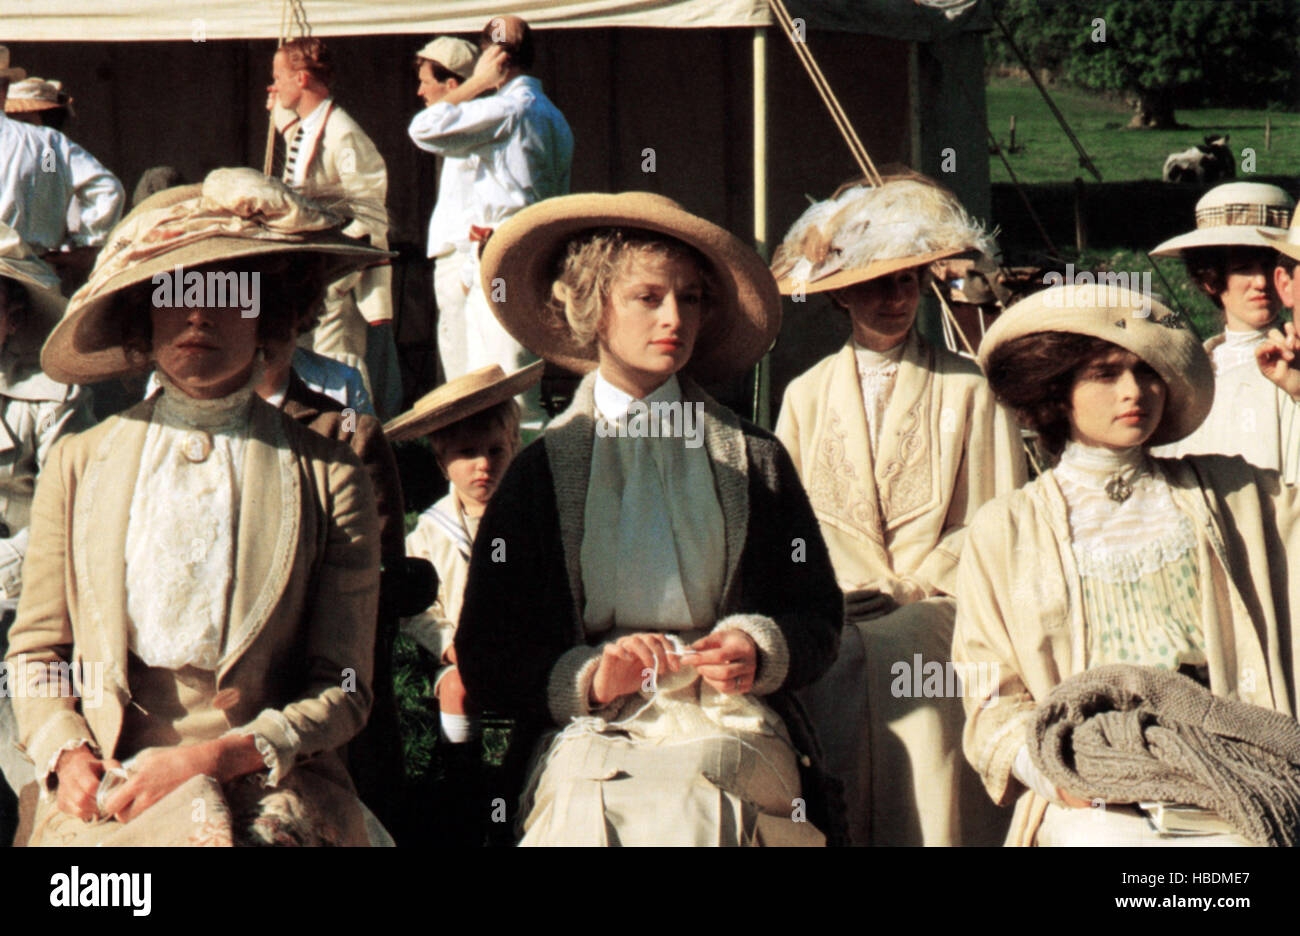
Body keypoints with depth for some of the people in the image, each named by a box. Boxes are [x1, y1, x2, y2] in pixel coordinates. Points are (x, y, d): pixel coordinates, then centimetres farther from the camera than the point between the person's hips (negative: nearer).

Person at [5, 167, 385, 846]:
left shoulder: (329, 480, 6)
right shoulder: (77, 465, 12)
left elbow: (344, 691, 4)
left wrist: (215, 758, -10)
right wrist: (67, 756, -5)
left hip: (268, 790, -1)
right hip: (102, 797, 1)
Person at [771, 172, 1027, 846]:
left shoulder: (969, 390, 8)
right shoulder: (805, 397, 15)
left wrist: (908, 586, -6)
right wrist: (850, 588, -2)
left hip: (933, 638, -2)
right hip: (833, 640, 2)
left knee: (932, 807, -10)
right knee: (837, 817, -3)